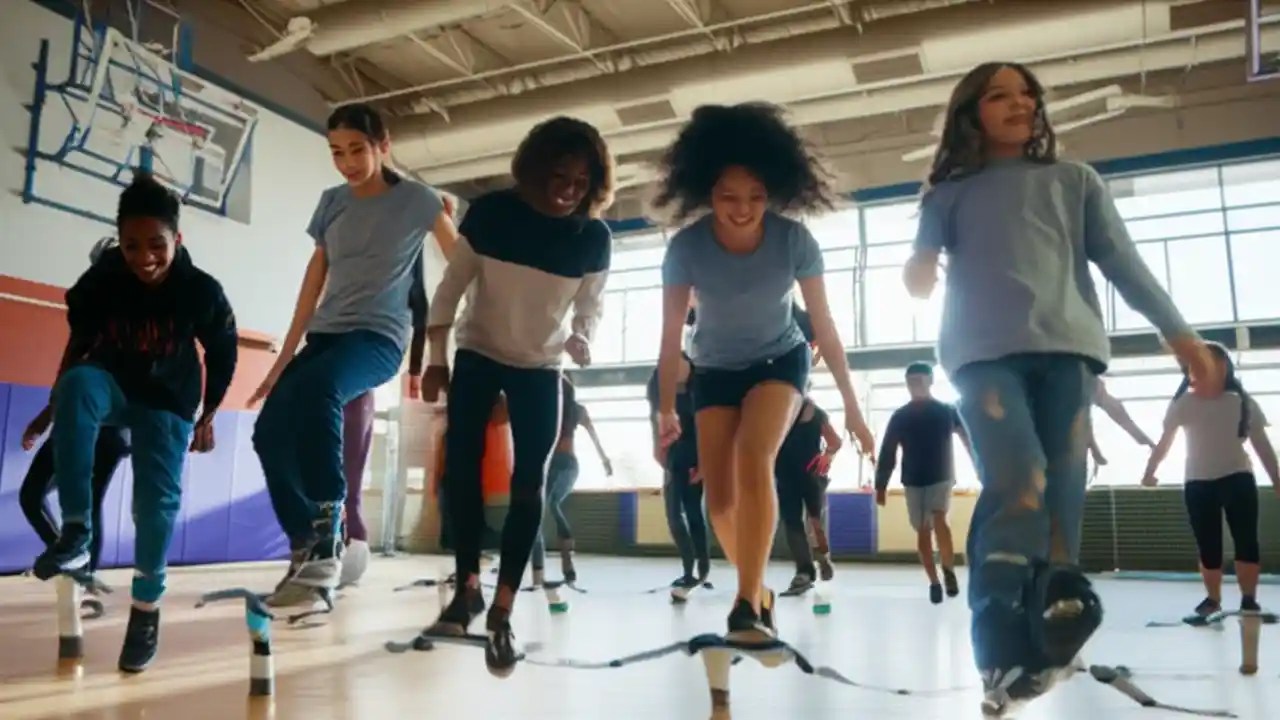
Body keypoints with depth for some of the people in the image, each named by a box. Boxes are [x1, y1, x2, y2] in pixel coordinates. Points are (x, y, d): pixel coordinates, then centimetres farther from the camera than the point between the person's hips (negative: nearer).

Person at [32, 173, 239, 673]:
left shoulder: (202, 292, -21)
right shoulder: (100, 281, -21)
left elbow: (222, 354, -5)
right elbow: (79, 344, -5)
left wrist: (206, 416, 3)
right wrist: (64, 402, -2)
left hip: (168, 402, 0)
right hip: (113, 386, 1)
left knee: (158, 498, -13)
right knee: (77, 386, -35)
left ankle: (146, 606, 8)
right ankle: (75, 533, -31)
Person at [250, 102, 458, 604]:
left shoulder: (416, 200, 0)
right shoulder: (332, 203, 12)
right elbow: (315, 280, 13)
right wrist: (285, 356, 11)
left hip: (379, 337, -6)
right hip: (325, 334, 6)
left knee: (317, 388, -36)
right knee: (270, 431, -11)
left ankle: (328, 536, -29)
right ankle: (306, 548, 1)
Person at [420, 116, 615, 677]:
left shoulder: (594, 238, -14)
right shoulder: (490, 213, -16)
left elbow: (590, 305, -2)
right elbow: (451, 286, -8)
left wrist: (582, 340, -24)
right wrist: (436, 357, -9)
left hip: (541, 368, 0)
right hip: (477, 355, 0)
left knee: (528, 485, -6)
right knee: (461, 466, -8)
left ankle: (501, 613, 3)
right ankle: (467, 587, 12)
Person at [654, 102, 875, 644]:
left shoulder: (794, 240, -24)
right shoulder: (686, 248, -24)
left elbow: (824, 327, -14)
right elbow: (671, 339, -13)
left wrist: (851, 405, -8)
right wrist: (666, 410, -8)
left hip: (781, 361, -1)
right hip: (715, 371, 2)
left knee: (754, 462, -28)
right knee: (719, 497, -4)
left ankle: (748, 603, -22)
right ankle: (759, 592, 21)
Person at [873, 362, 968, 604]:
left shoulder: (948, 411, -2)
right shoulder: (900, 416, 1)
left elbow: (969, 441, 0)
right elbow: (887, 452, 2)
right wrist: (881, 485, -1)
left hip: (941, 477, -2)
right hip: (913, 481, 2)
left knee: (939, 520, -22)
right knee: (923, 531, 5)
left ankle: (949, 570, -3)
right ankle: (934, 582, 15)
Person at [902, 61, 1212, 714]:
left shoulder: (1075, 181, 24)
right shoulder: (952, 194, 20)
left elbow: (1122, 262, 19)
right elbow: (919, 275, 10)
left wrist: (1176, 330, 10)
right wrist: (918, 270, -15)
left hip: (1066, 345, 3)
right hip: (984, 352, -3)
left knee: (1061, 494, -8)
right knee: (1018, 486, -22)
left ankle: (1044, 633, -4)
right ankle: (1005, 648, -21)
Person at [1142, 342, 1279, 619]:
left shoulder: (1242, 403, -2)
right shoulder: (1183, 404, -2)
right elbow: (1165, 441, 3)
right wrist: (1150, 471, 0)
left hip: (1237, 479, 0)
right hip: (1198, 483, 0)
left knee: (1246, 541, -7)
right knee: (1207, 546, 3)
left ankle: (1249, 599, 2)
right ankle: (1213, 598, 16)